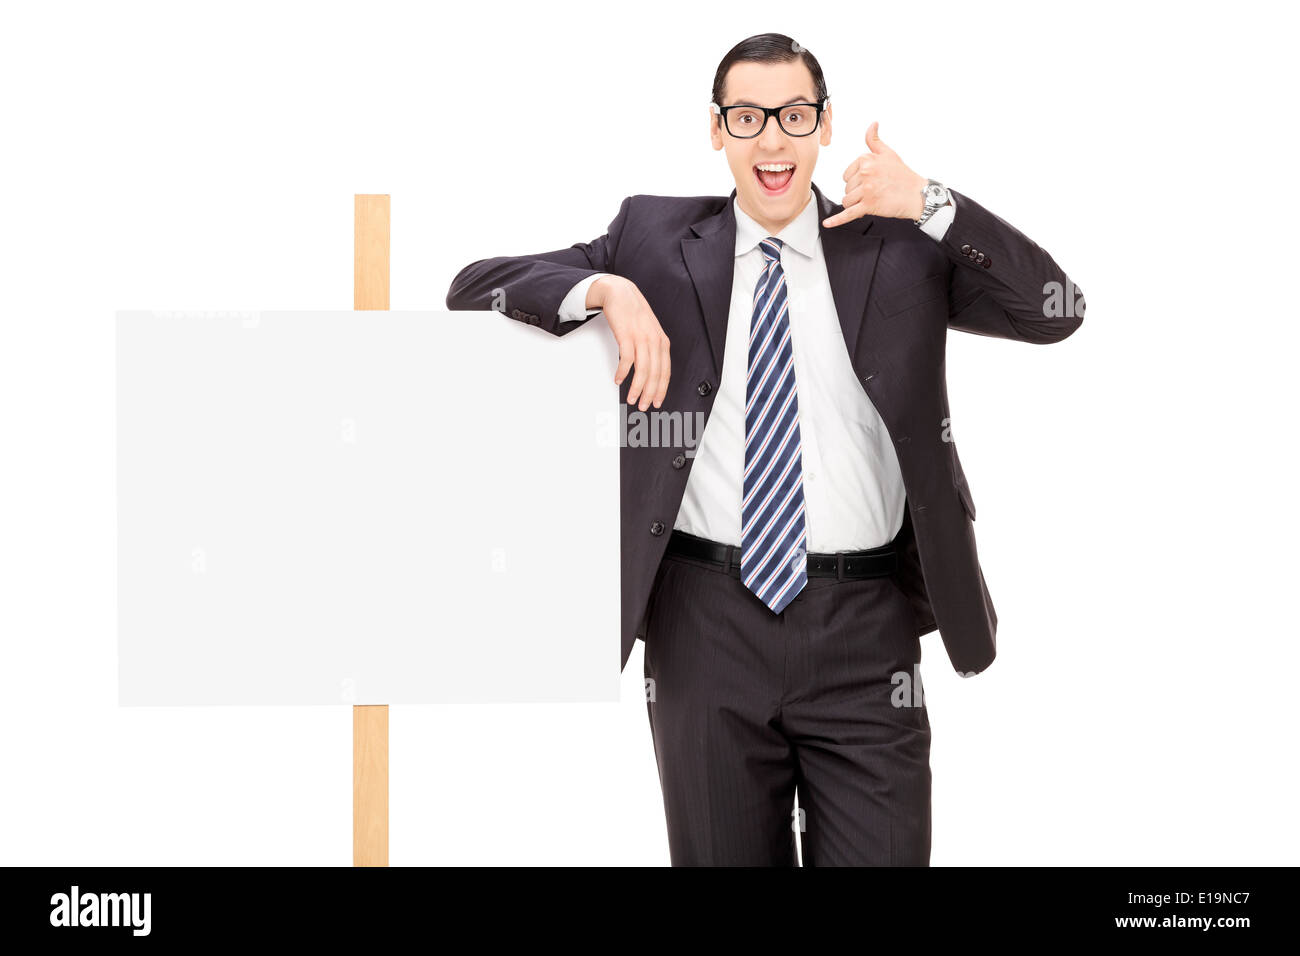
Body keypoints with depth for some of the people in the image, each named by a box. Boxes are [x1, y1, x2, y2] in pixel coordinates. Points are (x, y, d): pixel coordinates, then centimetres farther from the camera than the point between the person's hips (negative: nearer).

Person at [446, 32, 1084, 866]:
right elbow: (474, 288, 4)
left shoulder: (900, 248, 6)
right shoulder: (656, 239, 7)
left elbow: (1058, 312, -4)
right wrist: (603, 289, -14)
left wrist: (930, 204, -12)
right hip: (707, 620, 1)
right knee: (723, 855, 12)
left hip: (863, 635, 0)